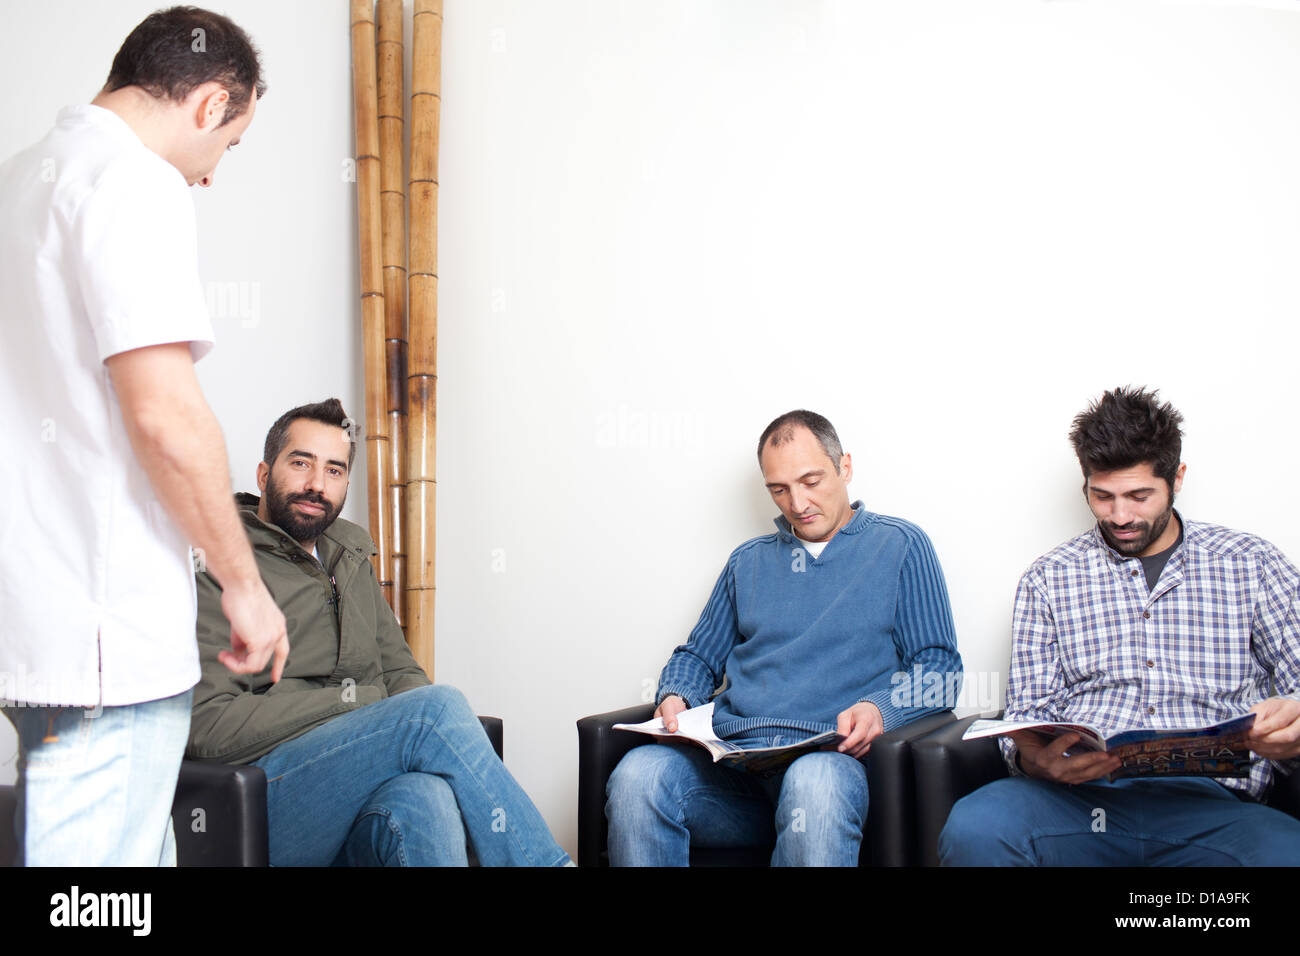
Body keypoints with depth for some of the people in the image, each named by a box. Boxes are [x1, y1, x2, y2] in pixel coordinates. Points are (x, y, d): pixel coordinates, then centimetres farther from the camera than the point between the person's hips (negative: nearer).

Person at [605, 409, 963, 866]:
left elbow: (940, 667, 8)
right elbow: (698, 656, 30)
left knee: (814, 783, -41)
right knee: (637, 774, -29)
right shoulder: (748, 561, 26)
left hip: (833, 755, -3)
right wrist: (674, 696, 6)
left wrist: (880, 709, -13)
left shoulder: (900, 545, 14)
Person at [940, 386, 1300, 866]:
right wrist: (1039, 760, -14)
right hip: (1079, 795, 1)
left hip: (1207, 802, 0)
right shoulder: (1047, 578, 15)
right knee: (972, 830, -33)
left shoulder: (1252, 565, 15)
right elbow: (1027, 719, 11)